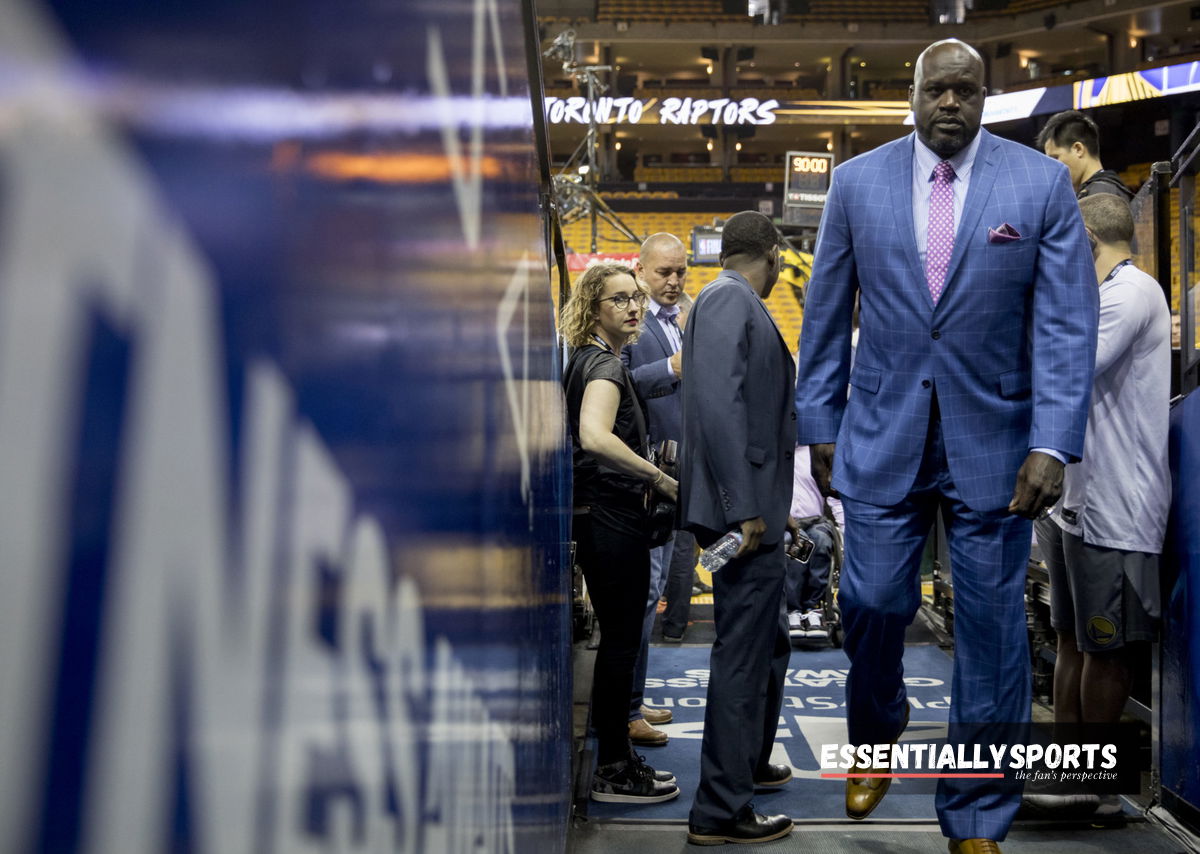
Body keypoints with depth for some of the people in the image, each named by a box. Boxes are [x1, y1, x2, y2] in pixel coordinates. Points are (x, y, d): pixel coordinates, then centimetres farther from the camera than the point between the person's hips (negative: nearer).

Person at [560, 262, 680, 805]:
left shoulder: (586, 361, 15)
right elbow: (594, 437, -34)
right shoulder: (606, 365, -15)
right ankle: (613, 772, 11)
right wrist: (662, 480, -32)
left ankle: (616, 758, 28)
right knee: (621, 642, 0)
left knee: (617, 639, 17)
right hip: (612, 517, -10)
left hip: (595, 515, 10)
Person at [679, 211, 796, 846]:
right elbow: (719, 401, -24)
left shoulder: (736, 302, 18)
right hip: (745, 512, -10)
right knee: (743, 652, -3)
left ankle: (749, 763, 40)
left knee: (767, 643, 22)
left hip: (757, 510, 10)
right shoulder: (730, 299, -13)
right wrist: (744, 507, -26)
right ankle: (720, 811, 7)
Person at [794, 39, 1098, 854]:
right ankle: (876, 739, 36)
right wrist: (819, 424, 4)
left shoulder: (1042, 183, -2)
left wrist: (1053, 445, -13)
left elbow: (1068, 325, -5)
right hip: (883, 435, 1)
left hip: (993, 438, 0)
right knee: (873, 604, 3)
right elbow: (826, 316, 6)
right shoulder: (857, 182, 3)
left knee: (991, 628, 5)